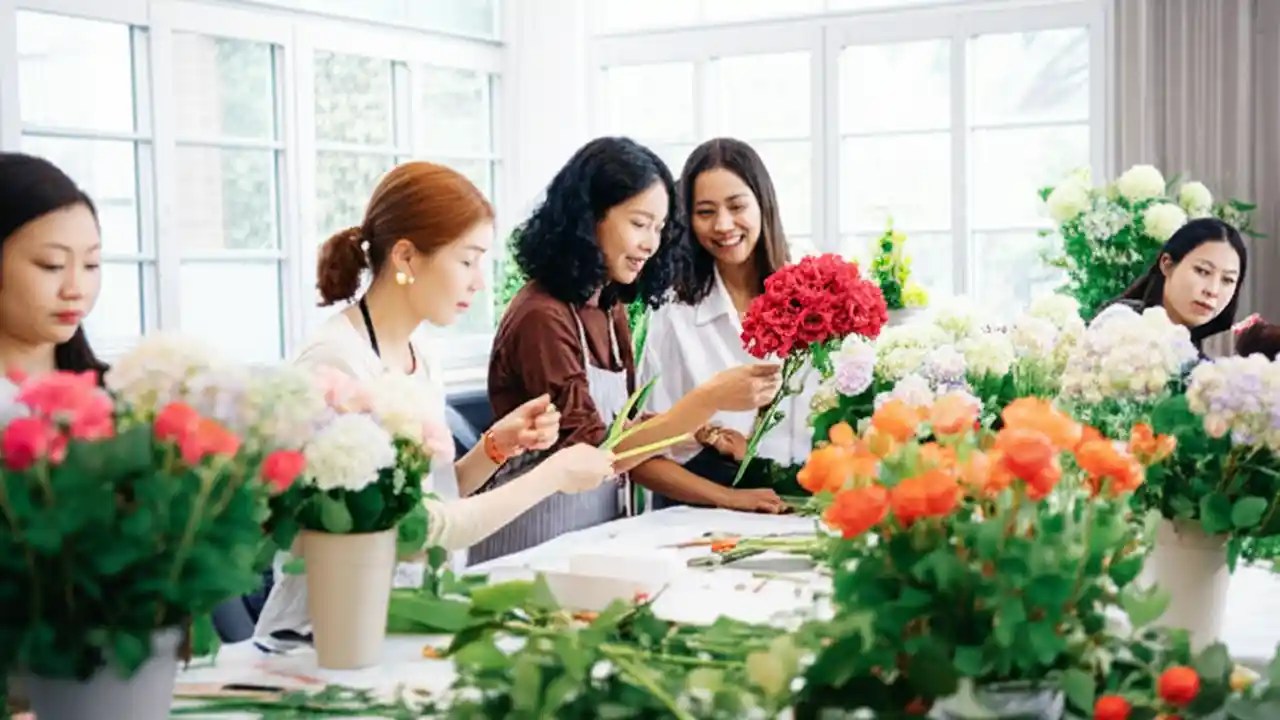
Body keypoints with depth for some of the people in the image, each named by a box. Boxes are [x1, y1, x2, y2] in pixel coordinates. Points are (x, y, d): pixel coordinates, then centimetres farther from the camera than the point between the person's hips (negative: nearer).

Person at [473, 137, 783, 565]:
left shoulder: (610, 309, 8)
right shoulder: (541, 317, -17)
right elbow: (590, 453, -20)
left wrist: (697, 432, -6)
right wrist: (708, 400, -25)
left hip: (597, 528, 7)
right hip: (534, 538, -7)